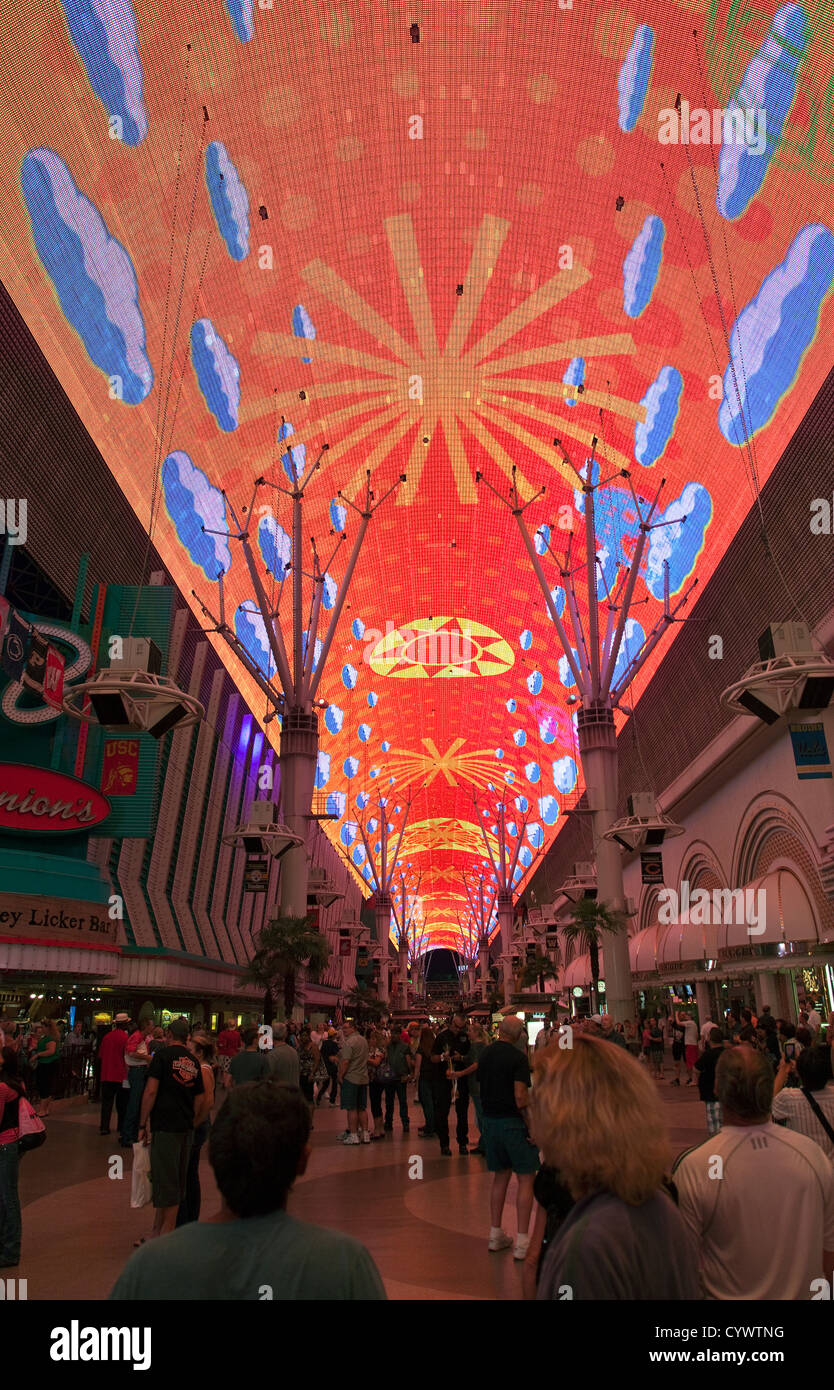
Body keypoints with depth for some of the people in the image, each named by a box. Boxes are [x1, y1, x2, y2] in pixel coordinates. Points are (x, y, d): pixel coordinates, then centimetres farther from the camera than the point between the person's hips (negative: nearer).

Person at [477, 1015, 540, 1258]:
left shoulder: (485, 1054, 6)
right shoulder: (517, 1057, -15)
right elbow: (521, 1096, -22)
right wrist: (532, 1126, -14)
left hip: (490, 1120, 7)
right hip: (513, 1121, -7)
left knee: (501, 1176, 18)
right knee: (526, 1179, 2)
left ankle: (495, 1234, 23)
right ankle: (522, 1242, 1)